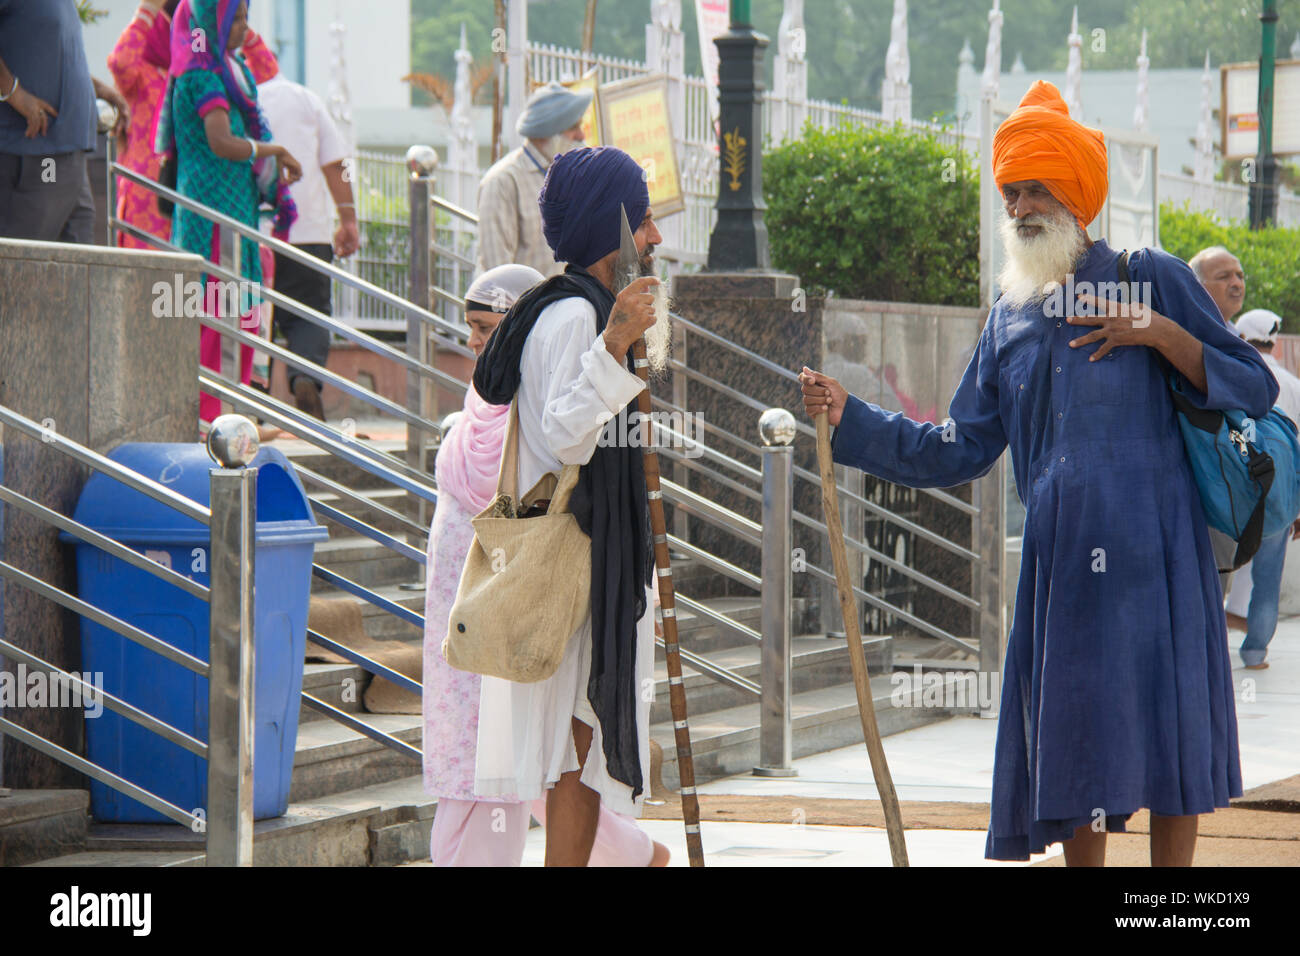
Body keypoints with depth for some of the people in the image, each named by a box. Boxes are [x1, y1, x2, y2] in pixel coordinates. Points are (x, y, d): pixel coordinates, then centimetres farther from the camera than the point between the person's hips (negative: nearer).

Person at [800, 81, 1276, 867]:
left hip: (1152, 558, -4)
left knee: (1165, 737, -2)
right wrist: (849, 416, 4)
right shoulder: (1012, 319, 14)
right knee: (1078, 750, 6)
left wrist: (1163, 335, -13)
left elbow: (1256, 390, 0)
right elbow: (958, 451, 14)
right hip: (1062, 563, 4)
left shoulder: (1152, 280, 2)